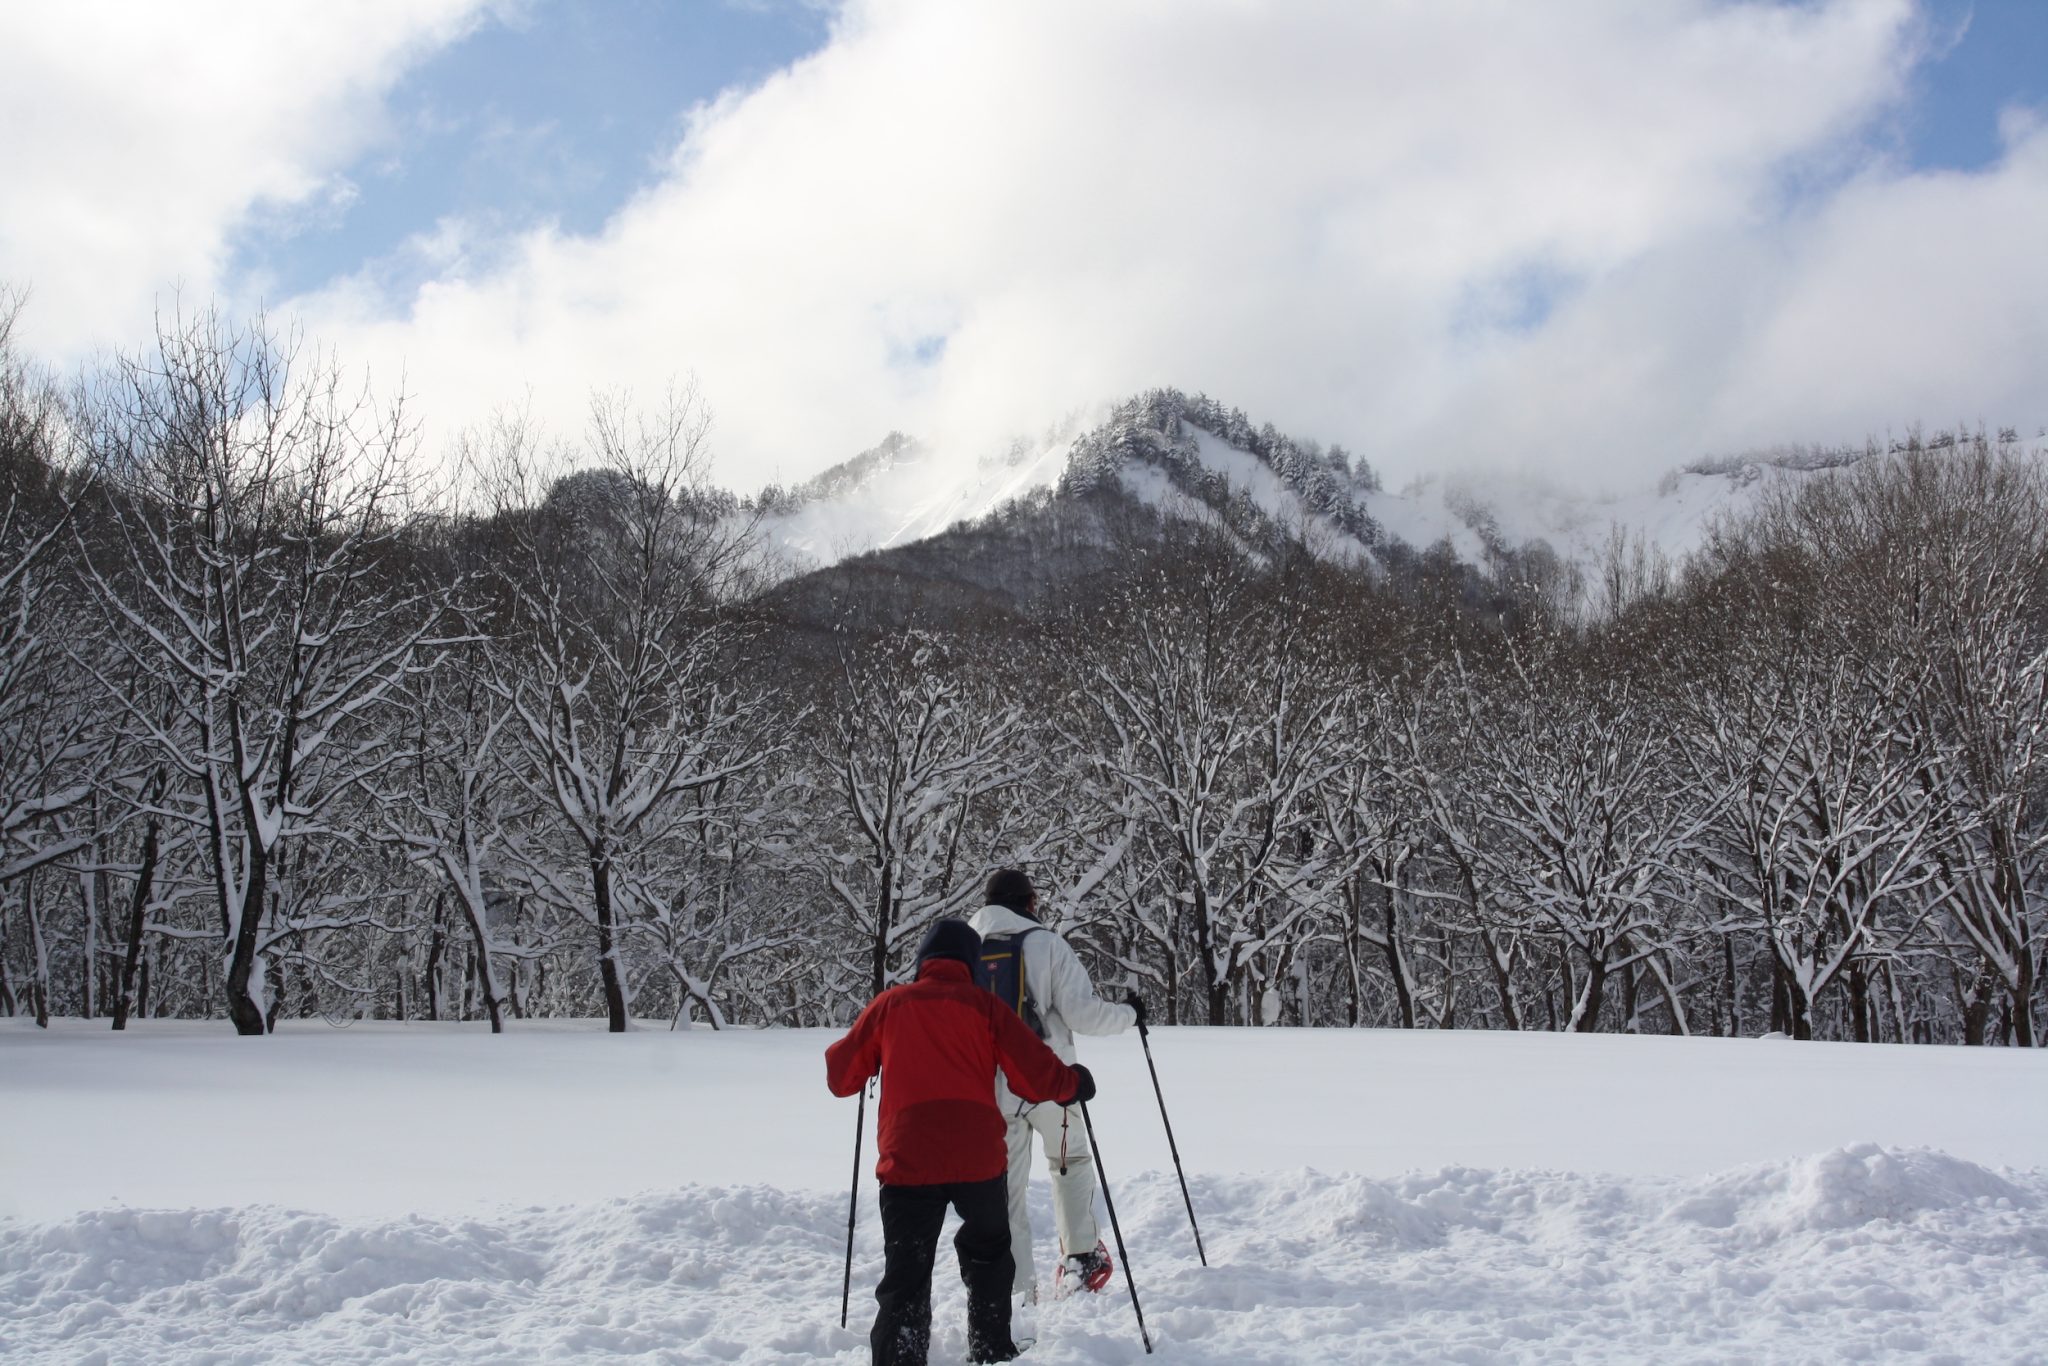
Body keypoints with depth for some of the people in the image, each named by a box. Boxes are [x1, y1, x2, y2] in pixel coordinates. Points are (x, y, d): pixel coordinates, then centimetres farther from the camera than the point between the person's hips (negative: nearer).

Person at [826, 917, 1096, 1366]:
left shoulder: (889, 1004, 6)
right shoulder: (984, 1005, 3)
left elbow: (841, 1076, 12)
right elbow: (1037, 1076, -1)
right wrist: (1074, 1083, 20)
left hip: (907, 1162, -1)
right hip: (978, 1161, 1)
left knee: (905, 1278, 1)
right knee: (988, 1253, 27)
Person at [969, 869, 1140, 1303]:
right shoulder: (1045, 944, -8)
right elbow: (1081, 1011, -12)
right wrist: (1129, 1013, 5)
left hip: (989, 1087, 2)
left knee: (1004, 1187, 10)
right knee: (1071, 1161, 23)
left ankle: (1016, 1288, 9)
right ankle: (1081, 1258, 21)